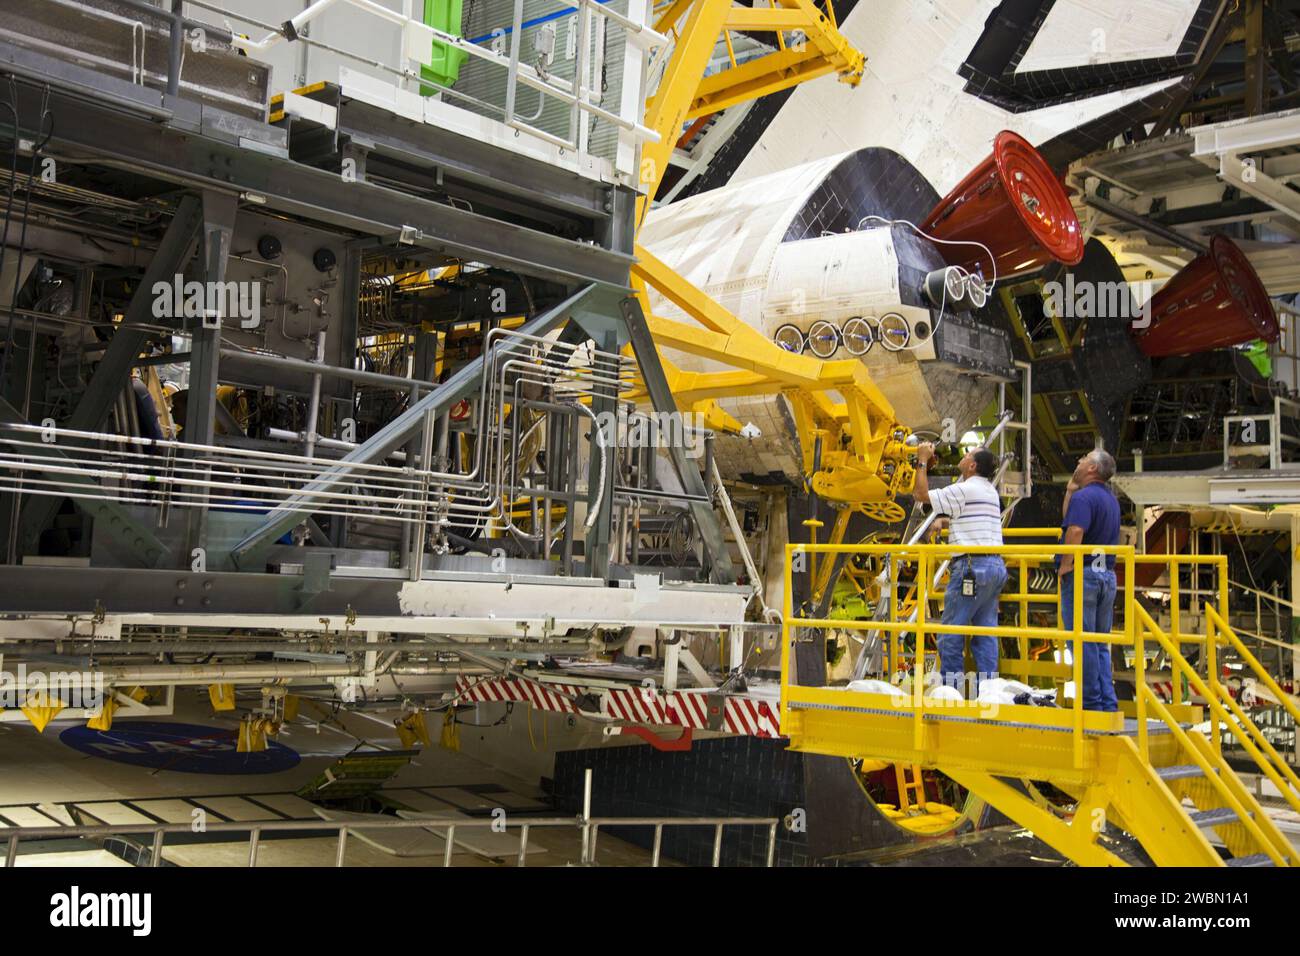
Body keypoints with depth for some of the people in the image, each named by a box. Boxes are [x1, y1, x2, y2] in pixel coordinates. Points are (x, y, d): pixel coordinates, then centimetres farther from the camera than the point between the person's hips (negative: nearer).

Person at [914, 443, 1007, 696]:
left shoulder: (965, 489, -9)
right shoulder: (990, 491, 19)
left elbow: (922, 495, -4)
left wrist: (923, 461, 6)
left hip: (971, 565, -9)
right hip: (995, 565, 9)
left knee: (951, 634, -4)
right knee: (985, 634, 8)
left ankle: (950, 690, -3)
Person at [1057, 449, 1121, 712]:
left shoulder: (1083, 496, -13)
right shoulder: (1110, 498, 17)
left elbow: (1075, 530, -28)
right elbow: (1067, 518, 23)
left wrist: (1065, 565, -19)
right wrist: (1070, 491, 17)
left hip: (1082, 574, -9)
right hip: (1108, 575, 9)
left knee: (1083, 644, -3)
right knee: (1100, 644, 13)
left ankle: (1091, 703, -1)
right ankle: (1108, 703, 12)